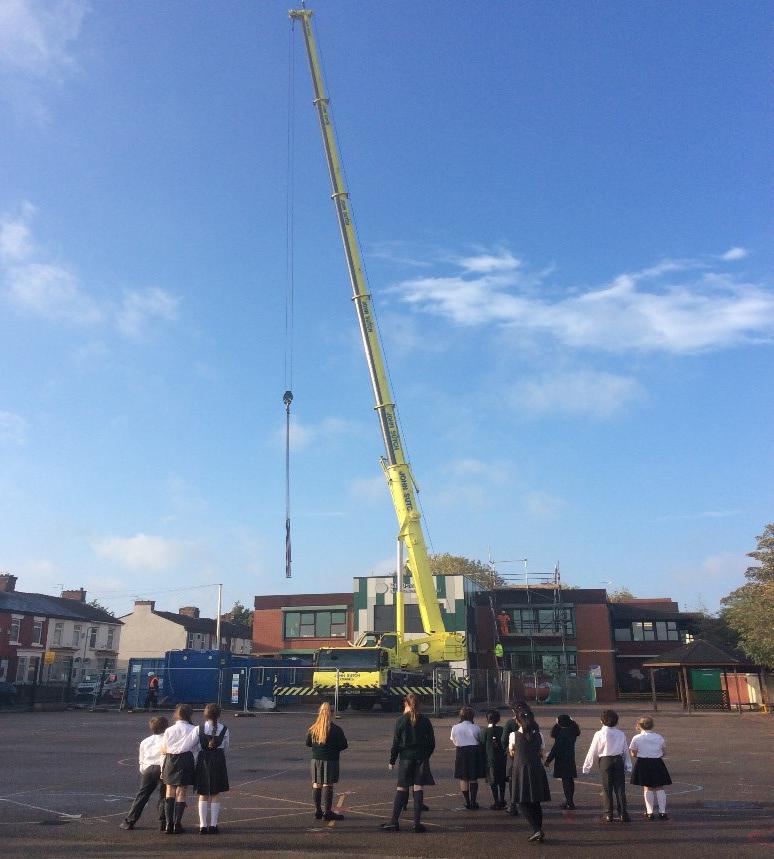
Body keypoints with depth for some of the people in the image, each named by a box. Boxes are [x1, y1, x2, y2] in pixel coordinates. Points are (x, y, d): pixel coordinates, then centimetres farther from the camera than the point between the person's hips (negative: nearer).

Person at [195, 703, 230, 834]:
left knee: (203, 795, 10)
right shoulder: (224, 730, -3)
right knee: (215, 795, 9)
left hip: (203, 760, 0)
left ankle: (203, 826, 9)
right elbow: (225, 748, 7)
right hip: (218, 761, 0)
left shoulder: (199, 729, -6)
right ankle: (213, 825, 8)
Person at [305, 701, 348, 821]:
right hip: (330, 760, -4)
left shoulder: (313, 728, 0)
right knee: (328, 785, 0)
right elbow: (344, 745, -8)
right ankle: (328, 812, 3)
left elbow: (308, 743, 11)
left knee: (316, 785, 12)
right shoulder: (335, 729, -12)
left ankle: (317, 811, 18)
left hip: (316, 759, 4)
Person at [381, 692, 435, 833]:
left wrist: (392, 760, 5)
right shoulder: (425, 720, 1)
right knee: (419, 789, 3)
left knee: (401, 789, 6)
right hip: (421, 758, 1)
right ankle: (417, 823, 1)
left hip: (405, 758, -1)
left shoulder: (401, 720, -4)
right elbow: (431, 742, 5)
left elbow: (396, 742, -3)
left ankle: (394, 821, 5)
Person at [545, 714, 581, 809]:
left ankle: (569, 802, -1)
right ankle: (570, 800, 26)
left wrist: (548, 760, -13)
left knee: (565, 781, -2)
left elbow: (555, 748, -18)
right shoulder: (572, 732, 2)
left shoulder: (562, 733, -19)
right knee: (570, 780, 16)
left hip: (562, 760, -8)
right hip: (571, 759, 8)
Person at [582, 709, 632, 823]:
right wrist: (628, 766, 19)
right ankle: (623, 813, 8)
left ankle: (608, 814, 9)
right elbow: (626, 751, 9)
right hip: (619, 760, 3)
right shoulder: (621, 734, 3)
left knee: (607, 788, 6)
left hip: (605, 761, -3)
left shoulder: (599, 734, -7)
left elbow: (593, 751, -3)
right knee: (620, 788, 8)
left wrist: (587, 766, 6)